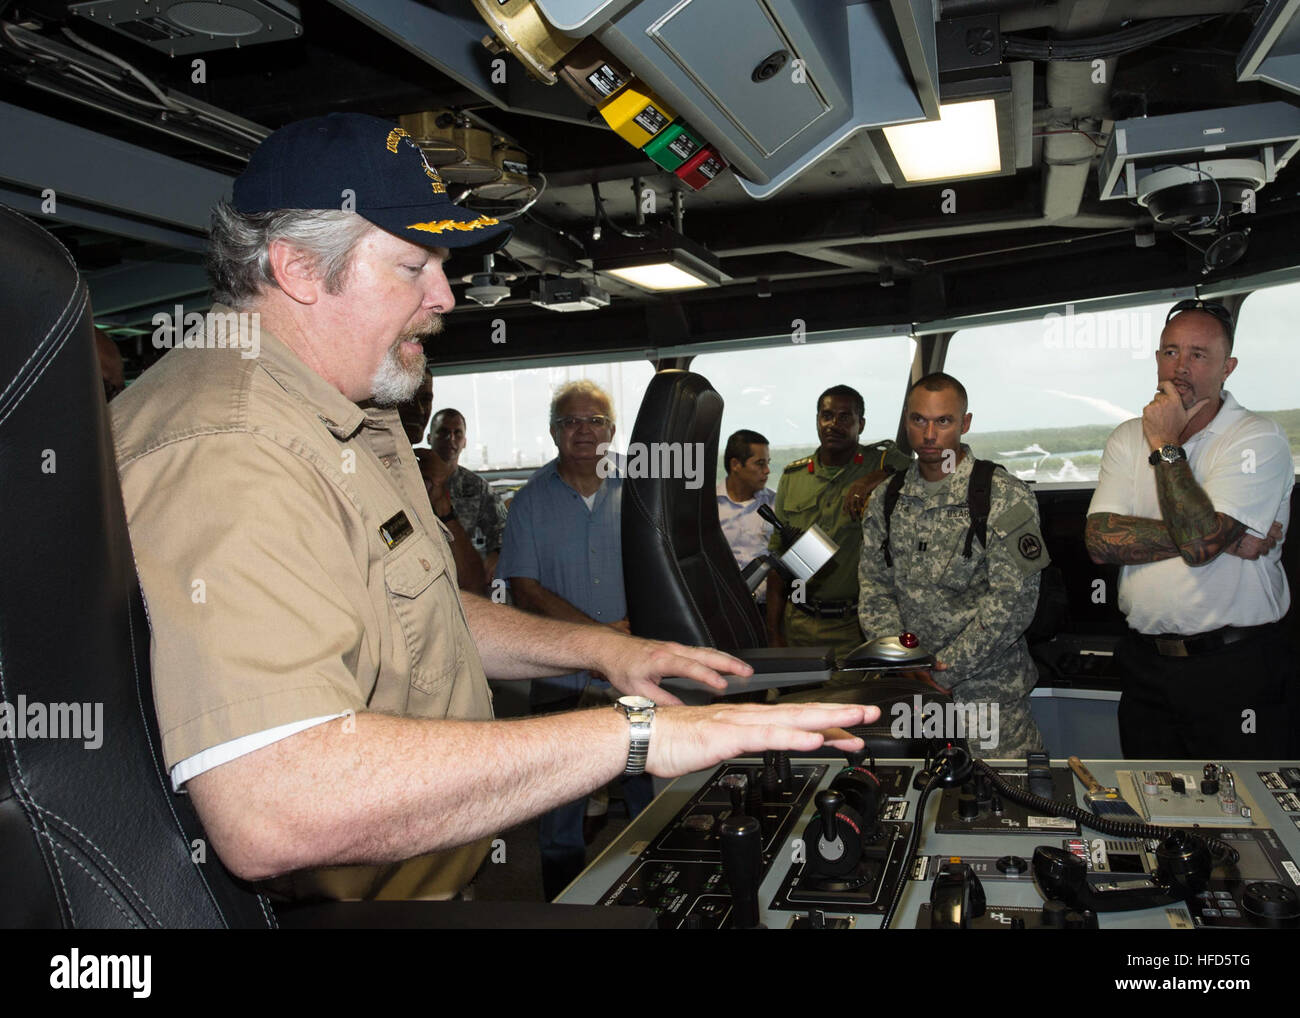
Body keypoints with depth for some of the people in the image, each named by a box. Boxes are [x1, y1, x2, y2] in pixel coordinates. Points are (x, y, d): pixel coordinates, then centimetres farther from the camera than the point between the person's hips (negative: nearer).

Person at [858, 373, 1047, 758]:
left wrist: (945, 670, -15)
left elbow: (1013, 601, -14)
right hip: (908, 692, 4)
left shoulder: (1006, 498, -8)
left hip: (990, 691, -3)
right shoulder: (886, 501, 7)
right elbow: (874, 587, 8)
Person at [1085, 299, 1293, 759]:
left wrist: (1165, 446, -15)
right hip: (1145, 665, 5)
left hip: (1235, 673, -4)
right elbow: (1101, 539, -9)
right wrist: (1223, 537, -15)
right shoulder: (1127, 438, 6)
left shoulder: (1258, 439, -9)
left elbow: (1200, 542, -23)